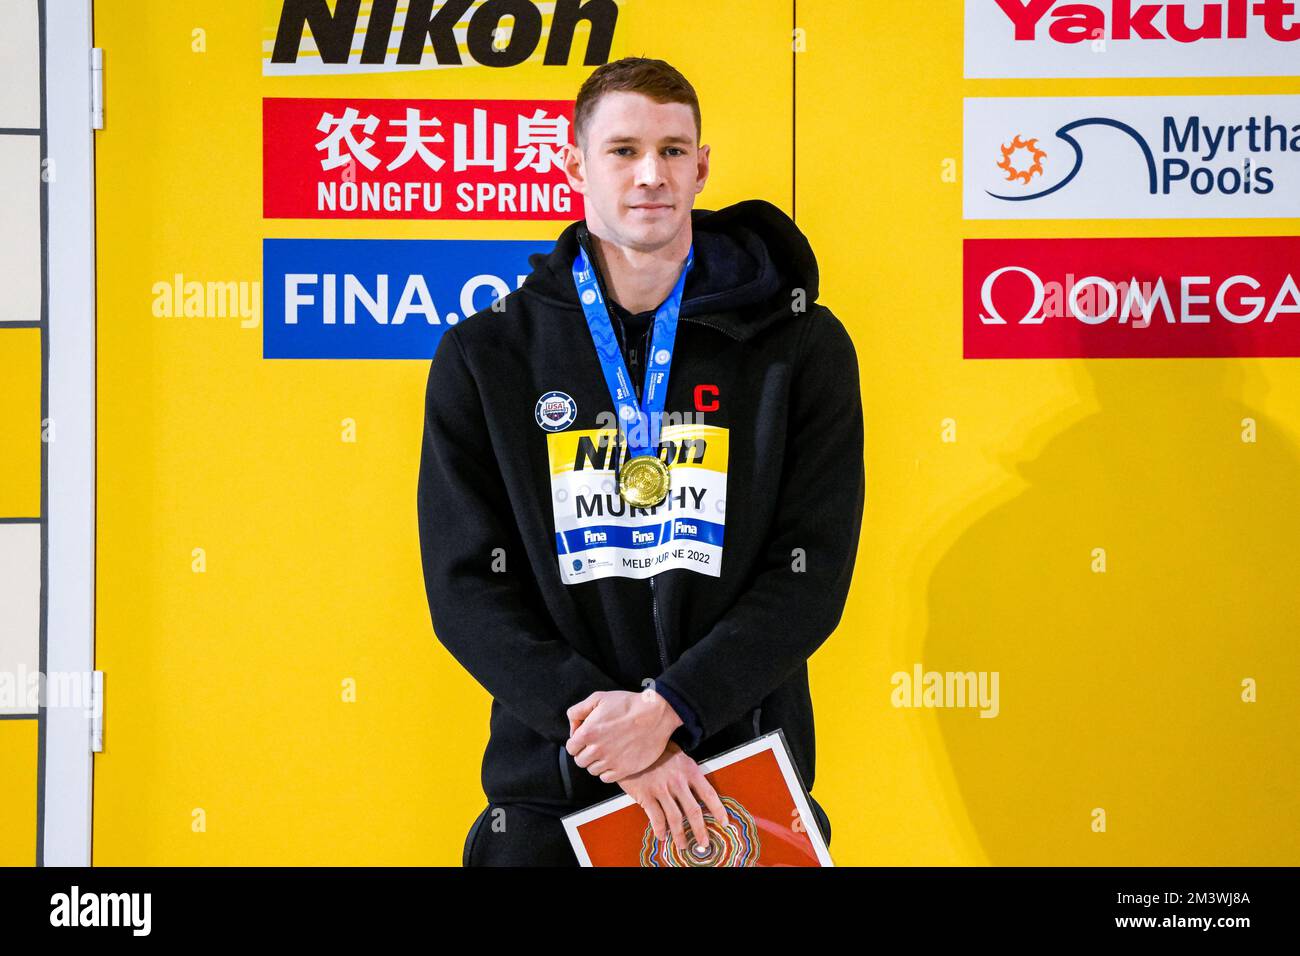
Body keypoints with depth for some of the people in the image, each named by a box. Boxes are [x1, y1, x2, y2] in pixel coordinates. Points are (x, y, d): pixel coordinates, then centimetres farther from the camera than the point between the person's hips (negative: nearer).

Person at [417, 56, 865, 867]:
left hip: (743, 788, 0)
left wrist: (668, 706, -19)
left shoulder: (803, 346, 0)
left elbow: (812, 573, -6)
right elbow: (467, 587, -4)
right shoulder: (484, 358, 2)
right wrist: (608, 729, -16)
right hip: (552, 782, 0)